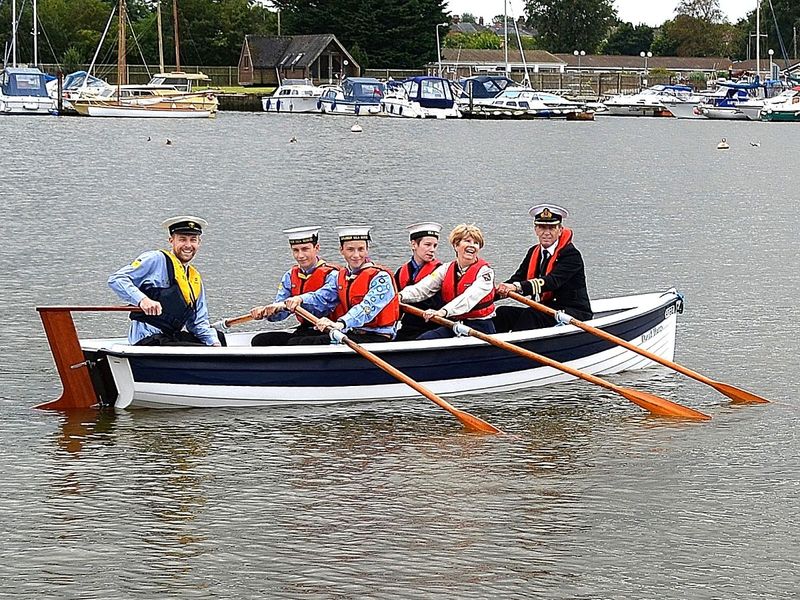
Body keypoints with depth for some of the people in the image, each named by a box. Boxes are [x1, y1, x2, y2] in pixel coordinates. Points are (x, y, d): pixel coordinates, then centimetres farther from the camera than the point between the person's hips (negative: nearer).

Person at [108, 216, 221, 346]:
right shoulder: (156, 260, -2)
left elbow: (199, 322, 24)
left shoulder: (196, 280, 22)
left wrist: (214, 342, 4)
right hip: (148, 339, -8)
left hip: (173, 337, 8)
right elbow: (116, 279, -10)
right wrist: (142, 299, -25)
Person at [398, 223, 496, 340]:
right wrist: (401, 296, -25)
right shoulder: (446, 269, 10)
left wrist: (443, 311, -40)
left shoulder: (485, 271, -7)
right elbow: (422, 288, -3)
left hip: (480, 328, -5)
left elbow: (469, 298, -24)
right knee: (422, 340, -18)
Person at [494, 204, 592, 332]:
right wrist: (499, 290, -21)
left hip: (575, 314, -7)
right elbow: (518, 278, 2)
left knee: (530, 315, -33)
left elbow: (552, 281, -27)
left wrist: (518, 287, -40)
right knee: (503, 312, -15)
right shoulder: (533, 252, 13)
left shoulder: (571, 254, -11)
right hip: (543, 311, 7)